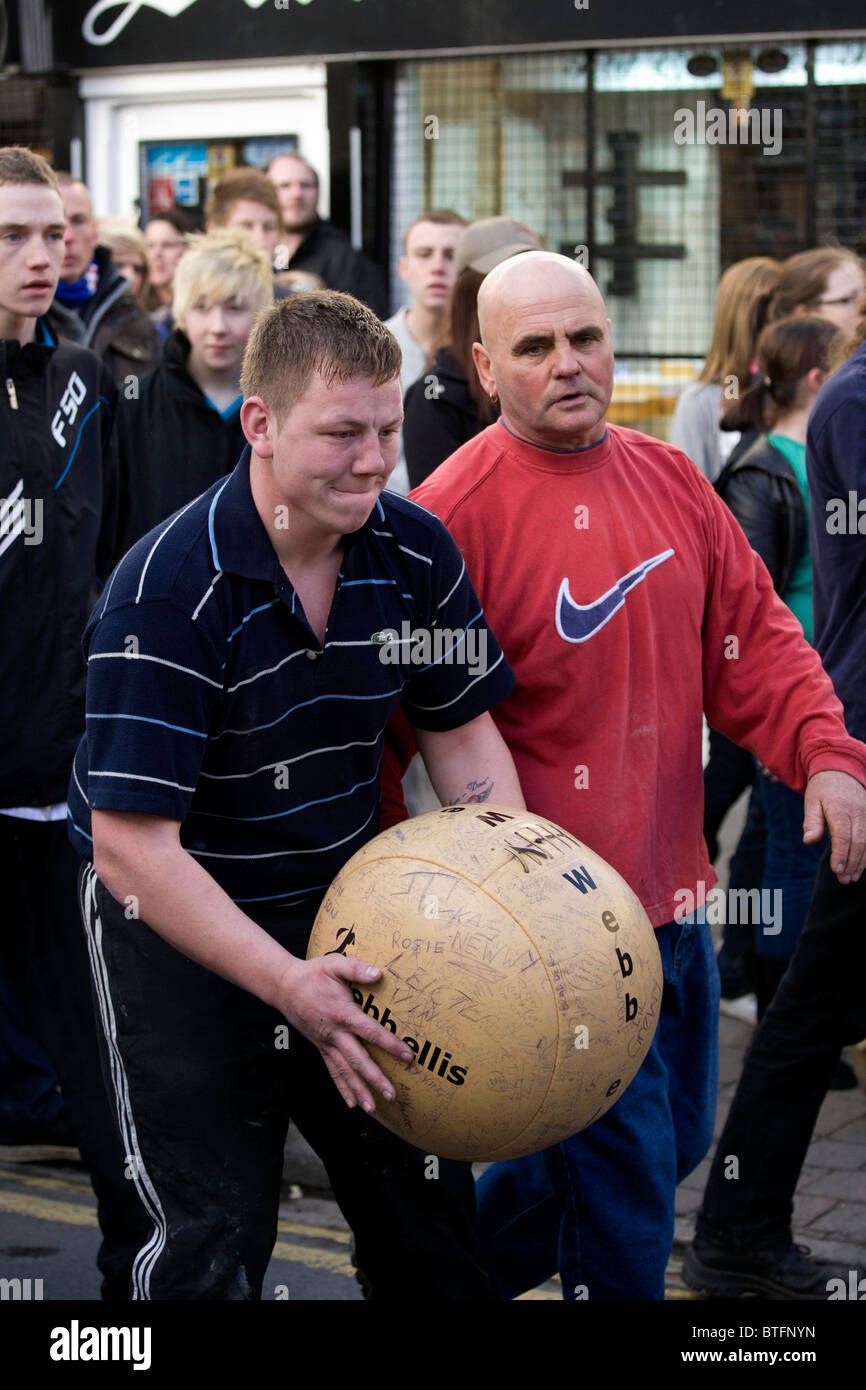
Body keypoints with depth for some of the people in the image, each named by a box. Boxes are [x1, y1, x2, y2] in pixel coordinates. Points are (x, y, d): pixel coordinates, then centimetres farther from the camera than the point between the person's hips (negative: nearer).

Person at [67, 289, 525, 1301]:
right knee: (213, 1237, -5)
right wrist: (289, 987, -36)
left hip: (346, 910, 6)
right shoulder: (167, 591, -27)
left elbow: (462, 733, 5)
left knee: (427, 1207, 13)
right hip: (176, 924, -5)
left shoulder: (414, 552, -8)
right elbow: (133, 848, -29)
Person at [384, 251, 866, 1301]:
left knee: (673, 1141, 21)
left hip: (671, 890, 8)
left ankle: (461, 1261, 40)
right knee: (625, 1173, -1)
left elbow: (752, 637, 10)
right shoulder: (455, 510, -14)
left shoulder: (670, 479, 6)